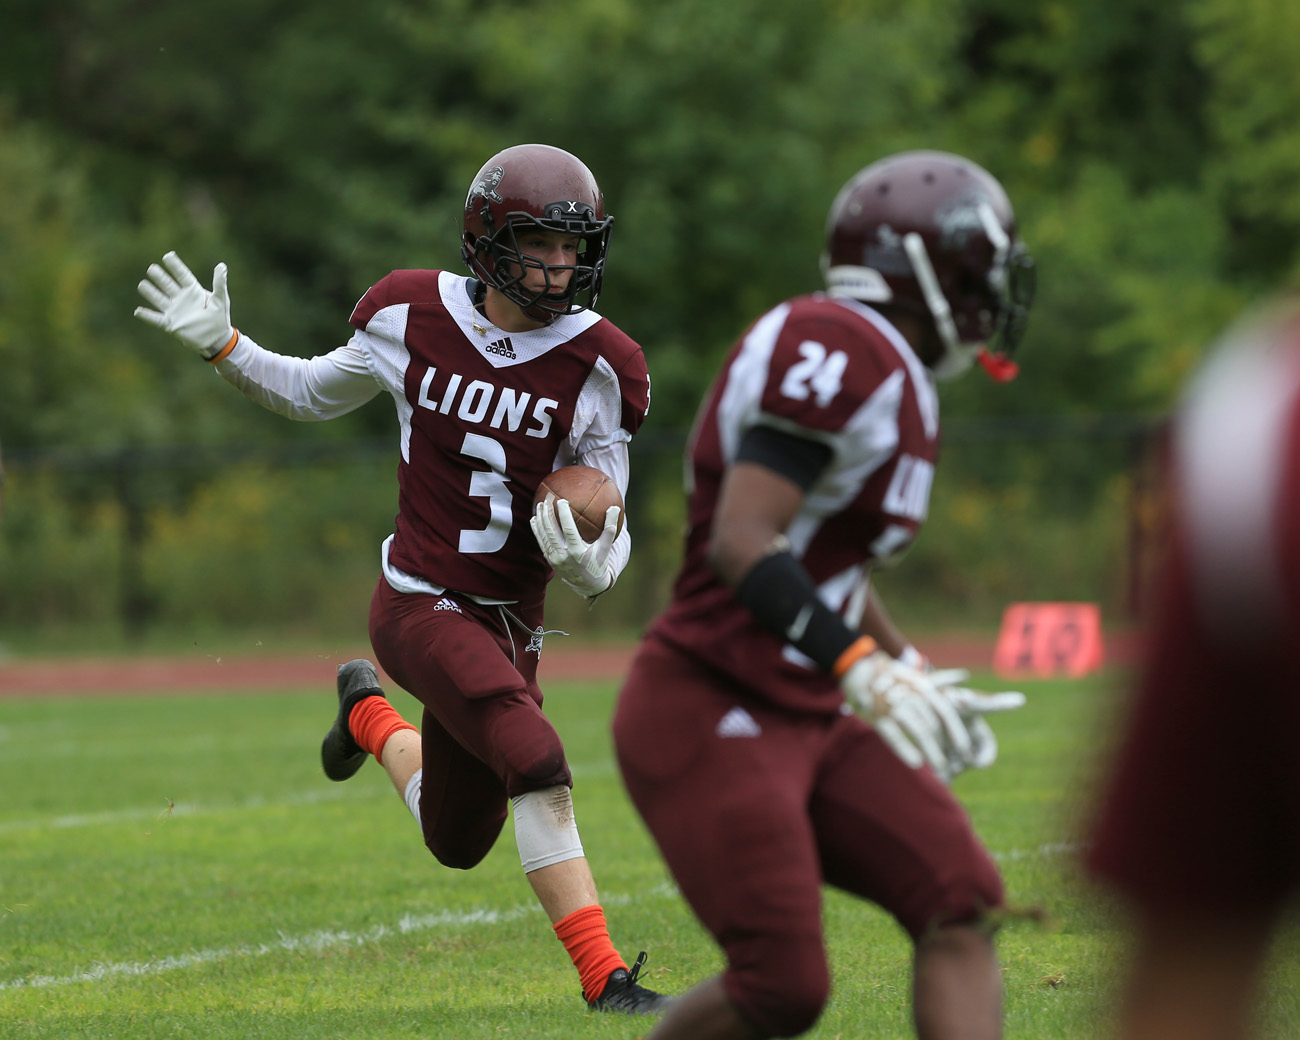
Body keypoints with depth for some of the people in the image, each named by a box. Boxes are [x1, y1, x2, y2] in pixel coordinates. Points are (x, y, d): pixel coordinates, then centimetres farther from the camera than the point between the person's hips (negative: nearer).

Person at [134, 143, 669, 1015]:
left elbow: (610, 535, -2)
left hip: (510, 621, 3)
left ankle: (372, 716, 46)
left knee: (458, 843, 15)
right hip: (422, 605, -3)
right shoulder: (413, 319, -7)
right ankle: (604, 978, -21)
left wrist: (589, 563, -26)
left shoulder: (595, 365, -7)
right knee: (537, 763, -27)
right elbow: (315, 394, 13)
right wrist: (222, 346, -2)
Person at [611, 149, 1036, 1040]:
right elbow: (741, 546, -27)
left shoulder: (893, 383, 14)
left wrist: (915, 681, 25)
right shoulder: (836, 350, -18)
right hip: (708, 721, -10)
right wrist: (863, 671, -35)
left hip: (805, 722, 10)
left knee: (962, 908, -7)